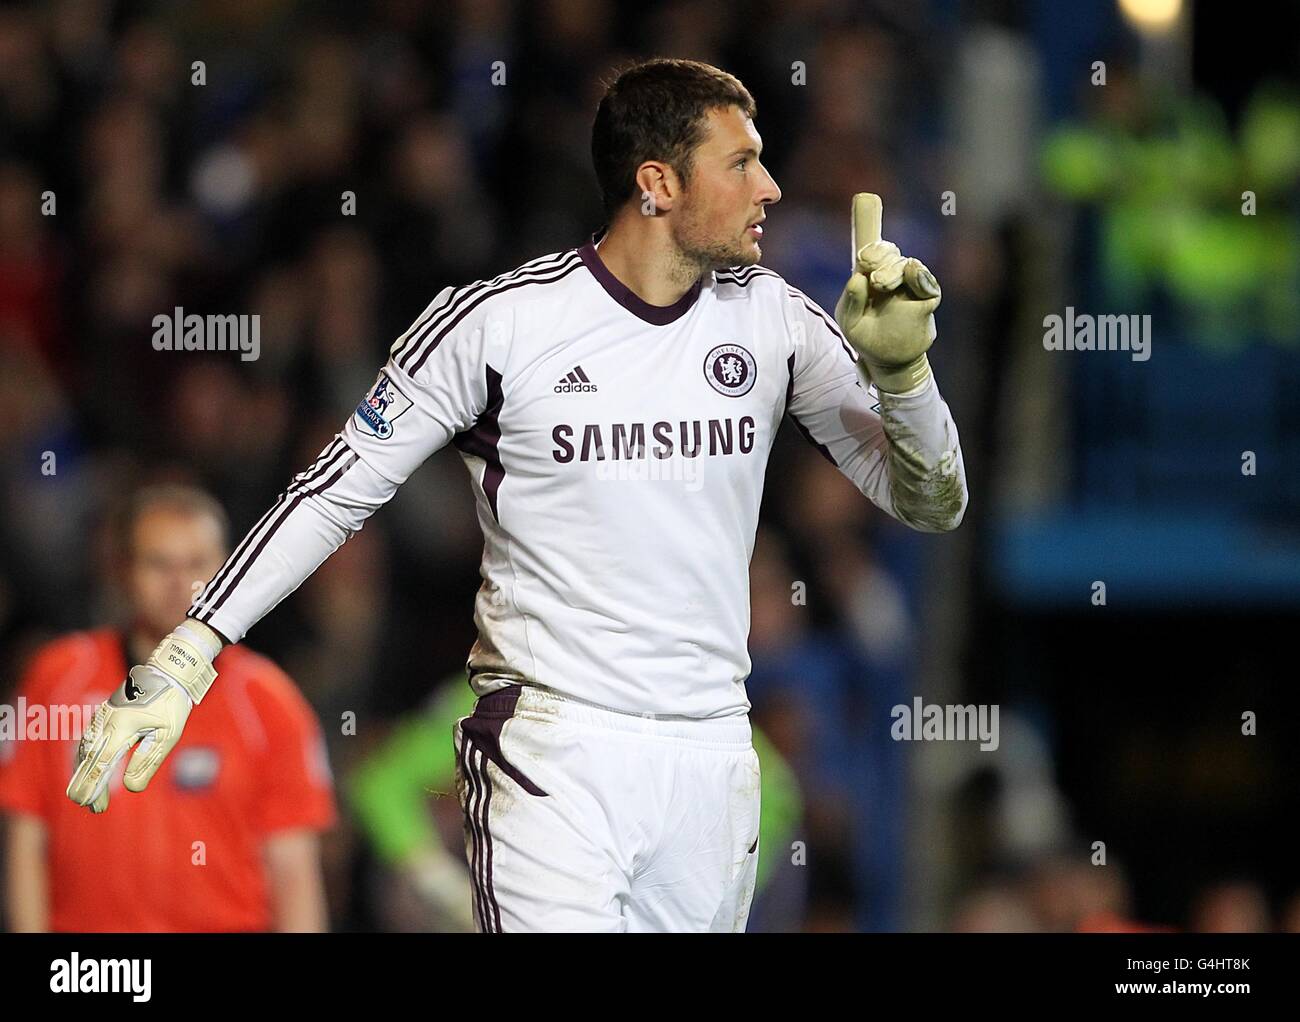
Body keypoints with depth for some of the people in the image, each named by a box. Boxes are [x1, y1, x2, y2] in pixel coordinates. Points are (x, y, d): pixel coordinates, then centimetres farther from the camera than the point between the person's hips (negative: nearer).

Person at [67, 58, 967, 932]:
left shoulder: (773, 318, 4)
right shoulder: (497, 322, -7)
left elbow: (930, 503, 8)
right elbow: (339, 490, -1)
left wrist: (900, 367, -12)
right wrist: (184, 658, -8)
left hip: (713, 764, 4)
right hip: (554, 761, -4)